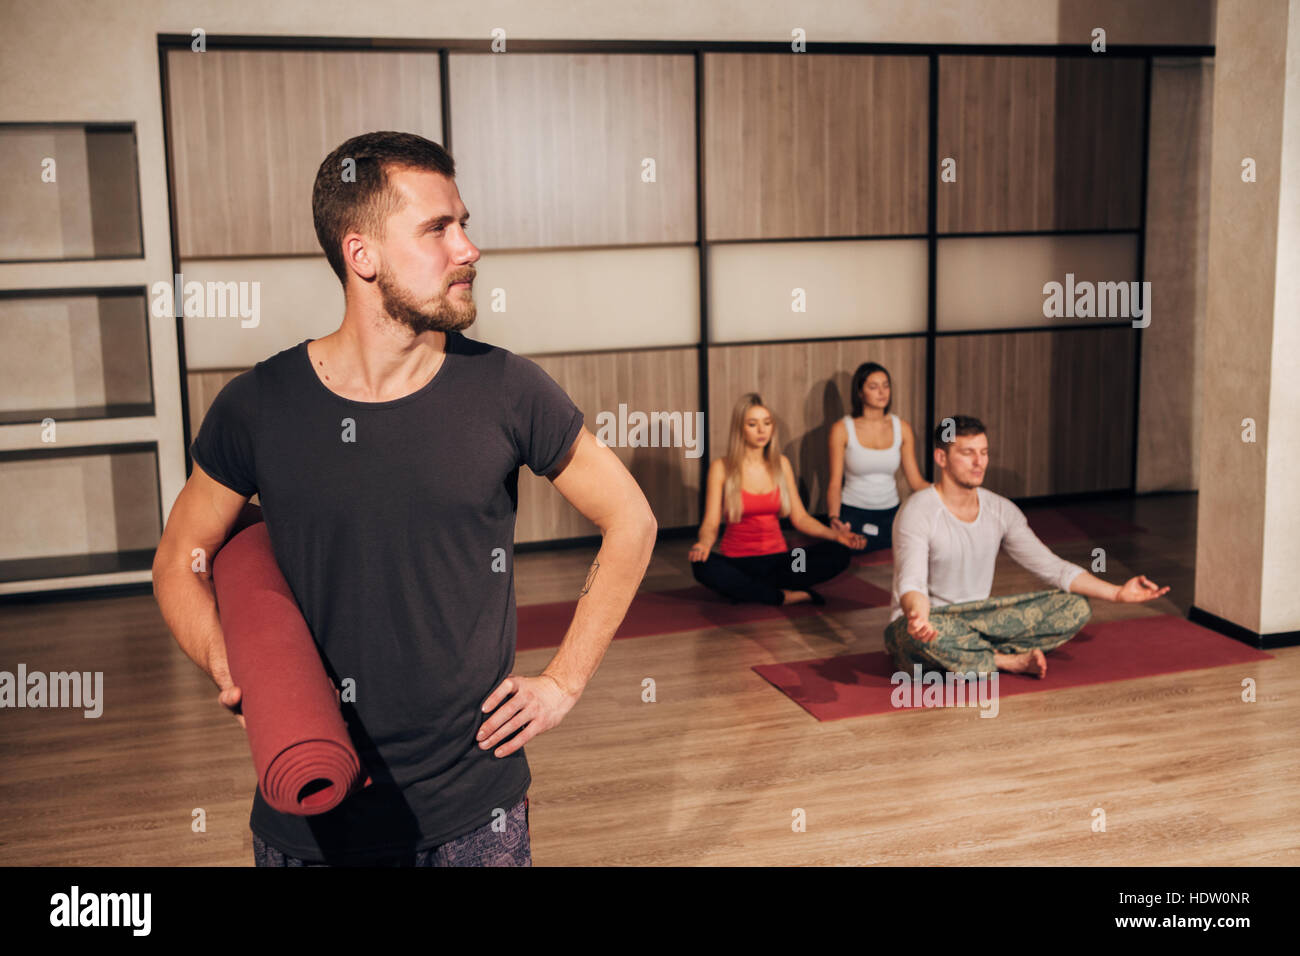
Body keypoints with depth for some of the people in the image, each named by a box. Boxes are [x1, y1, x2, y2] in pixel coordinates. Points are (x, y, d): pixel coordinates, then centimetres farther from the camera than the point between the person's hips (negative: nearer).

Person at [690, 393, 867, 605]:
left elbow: (800, 518, 8)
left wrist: (835, 534, -8)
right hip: (737, 562, -3)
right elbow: (710, 523, -6)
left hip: (778, 560, 4)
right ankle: (784, 597, -26)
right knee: (702, 566, -37)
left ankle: (747, 590, -21)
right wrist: (705, 543, -30)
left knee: (838, 554, -21)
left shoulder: (781, 464, 10)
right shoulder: (721, 468, -1)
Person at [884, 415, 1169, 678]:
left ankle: (972, 654, -17)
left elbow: (1052, 567, 3)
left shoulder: (1001, 511, 2)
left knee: (1075, 608, -7)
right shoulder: (918, 513, -18)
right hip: (931, 622, -5)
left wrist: (1117, 592, -8)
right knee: (930, 634, -43)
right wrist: (918, 617, -55)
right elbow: (912, 583, -30)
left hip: (977, 617, 6)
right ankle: (1011, 660, -14)